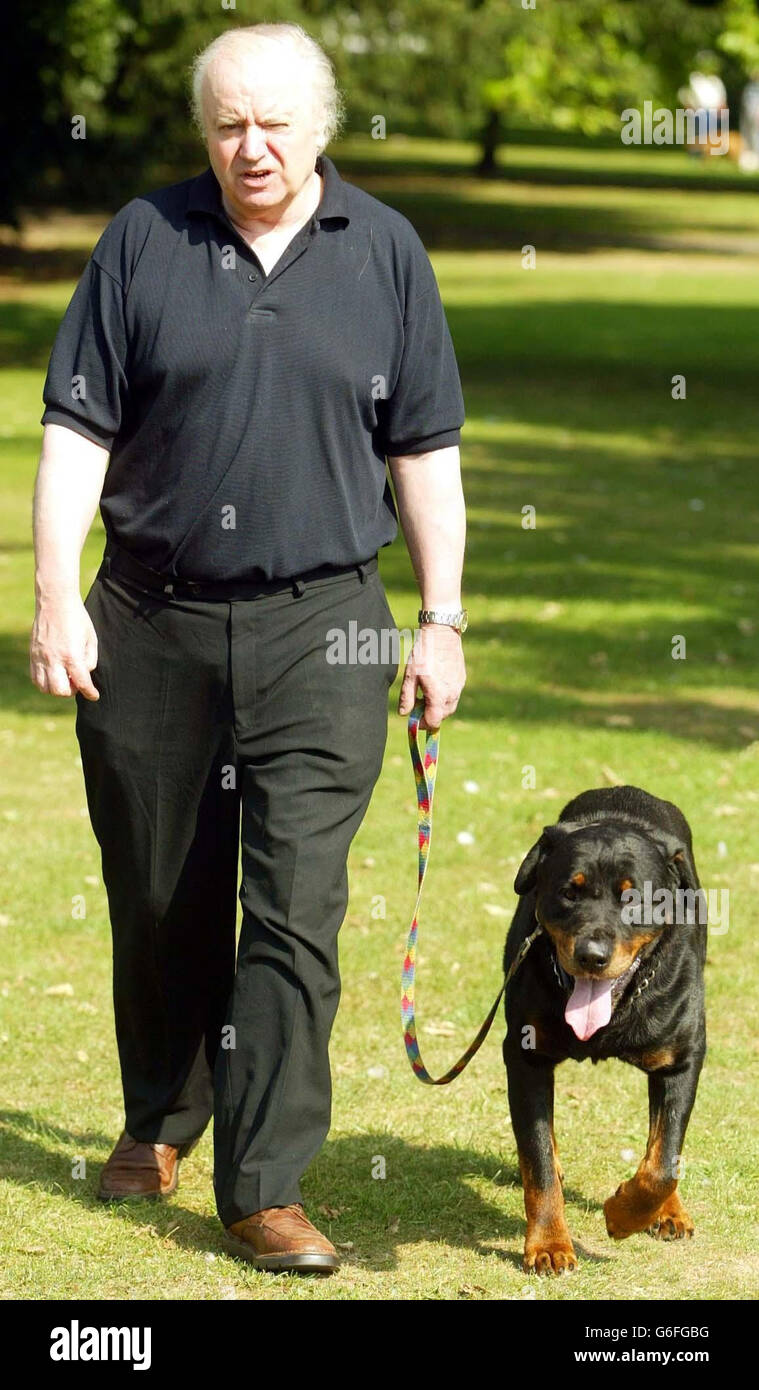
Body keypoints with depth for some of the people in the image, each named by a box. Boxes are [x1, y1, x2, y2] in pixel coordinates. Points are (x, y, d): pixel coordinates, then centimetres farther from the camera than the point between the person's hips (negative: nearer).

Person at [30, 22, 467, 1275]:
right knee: (159, 899, 12)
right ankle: (163, 1117, 35)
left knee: (295, 911, -8)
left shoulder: (382, 253, 5)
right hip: (151, 621, 1)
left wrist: (443, 621, 5)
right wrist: (57, 595, -6)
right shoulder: (144, 241, 3)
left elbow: (424, 452, 8)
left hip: (319, 628, -1)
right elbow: (78, 426, 2)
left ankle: (267, 1192, -5)